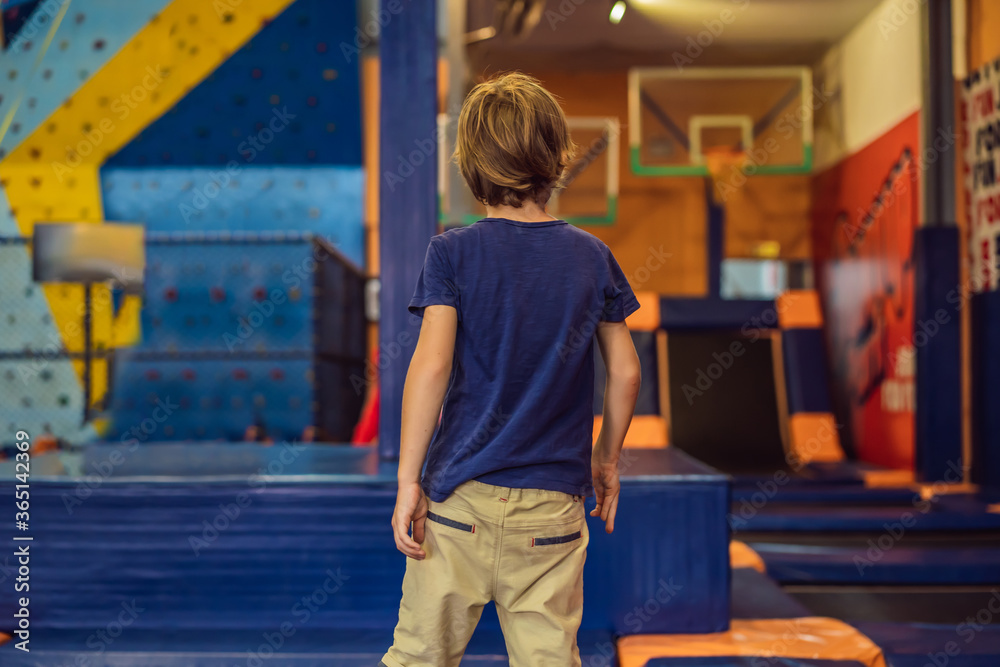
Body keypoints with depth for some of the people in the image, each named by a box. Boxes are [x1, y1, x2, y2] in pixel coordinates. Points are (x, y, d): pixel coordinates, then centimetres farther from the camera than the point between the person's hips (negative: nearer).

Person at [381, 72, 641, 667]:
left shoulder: (453, 253, -4)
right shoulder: (592, 256, 3)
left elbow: (431, 366, -12)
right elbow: (626, 372, 6)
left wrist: (408, 479, -8)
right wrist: (607, 459, 19)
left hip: (460, 495, -1)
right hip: (553, 505, 2)